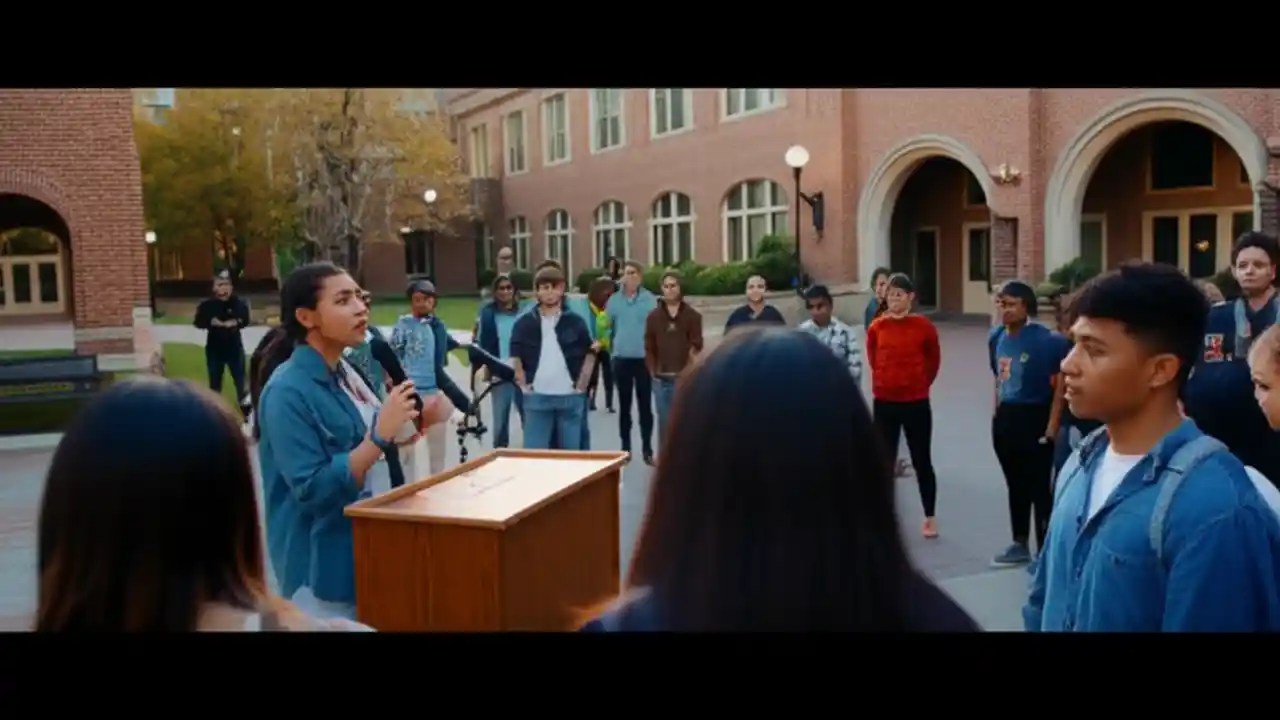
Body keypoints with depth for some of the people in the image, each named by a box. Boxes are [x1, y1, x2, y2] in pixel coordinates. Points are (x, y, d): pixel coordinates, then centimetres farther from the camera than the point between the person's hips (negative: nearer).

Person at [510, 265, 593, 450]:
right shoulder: (524, 323, 2)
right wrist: (525, 387, -2)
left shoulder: (575, 322, 4)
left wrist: (581, 387, 3)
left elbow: (589, 356, 10)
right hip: (537, 397, 0)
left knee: (571, 452, 9)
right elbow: (516, 358, 5)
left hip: (570, 396, 1)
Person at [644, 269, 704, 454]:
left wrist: (688, 370, -13)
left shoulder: (692, 315, 1)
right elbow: (649, 347, 8)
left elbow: (696, 346, -4)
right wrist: (653, 371, -1)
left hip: (684, 377, -2)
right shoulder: (653, 316, 8)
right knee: (664, 422, 8)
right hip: (661, 379, 2)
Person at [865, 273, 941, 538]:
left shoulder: (924, 326, -8)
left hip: (916, 403, -2)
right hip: (884, 403, 2)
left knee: (922, 461, 8)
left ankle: (930, 517, 22)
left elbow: (934, 361, 5)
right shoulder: (876, 327, -4)